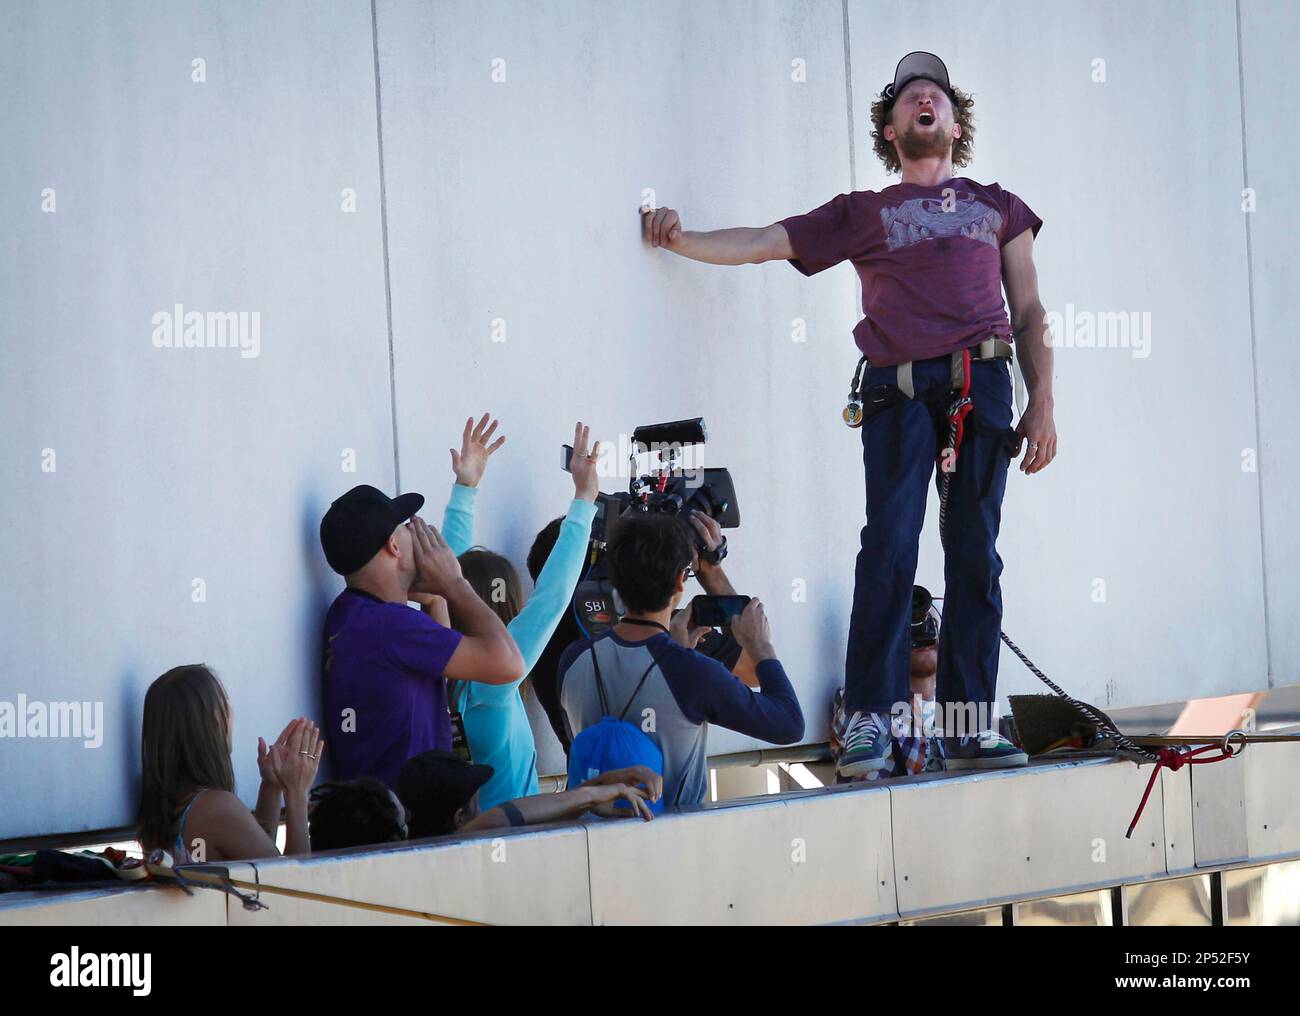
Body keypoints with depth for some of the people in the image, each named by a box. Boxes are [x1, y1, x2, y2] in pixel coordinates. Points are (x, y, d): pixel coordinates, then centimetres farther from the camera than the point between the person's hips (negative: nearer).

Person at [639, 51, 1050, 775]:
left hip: (982, 385, 1)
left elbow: (1030, 314, 18)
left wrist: (1043, 403, 9)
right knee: (890, 543, -14)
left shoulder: (998, 207, 23)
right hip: (900, 389, -1)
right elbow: (761, 244, 17)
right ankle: (871, 718, -14)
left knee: (976, 553, -2)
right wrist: (680, 239, 6)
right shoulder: (863, 213, 20)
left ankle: (972, 722, 0)